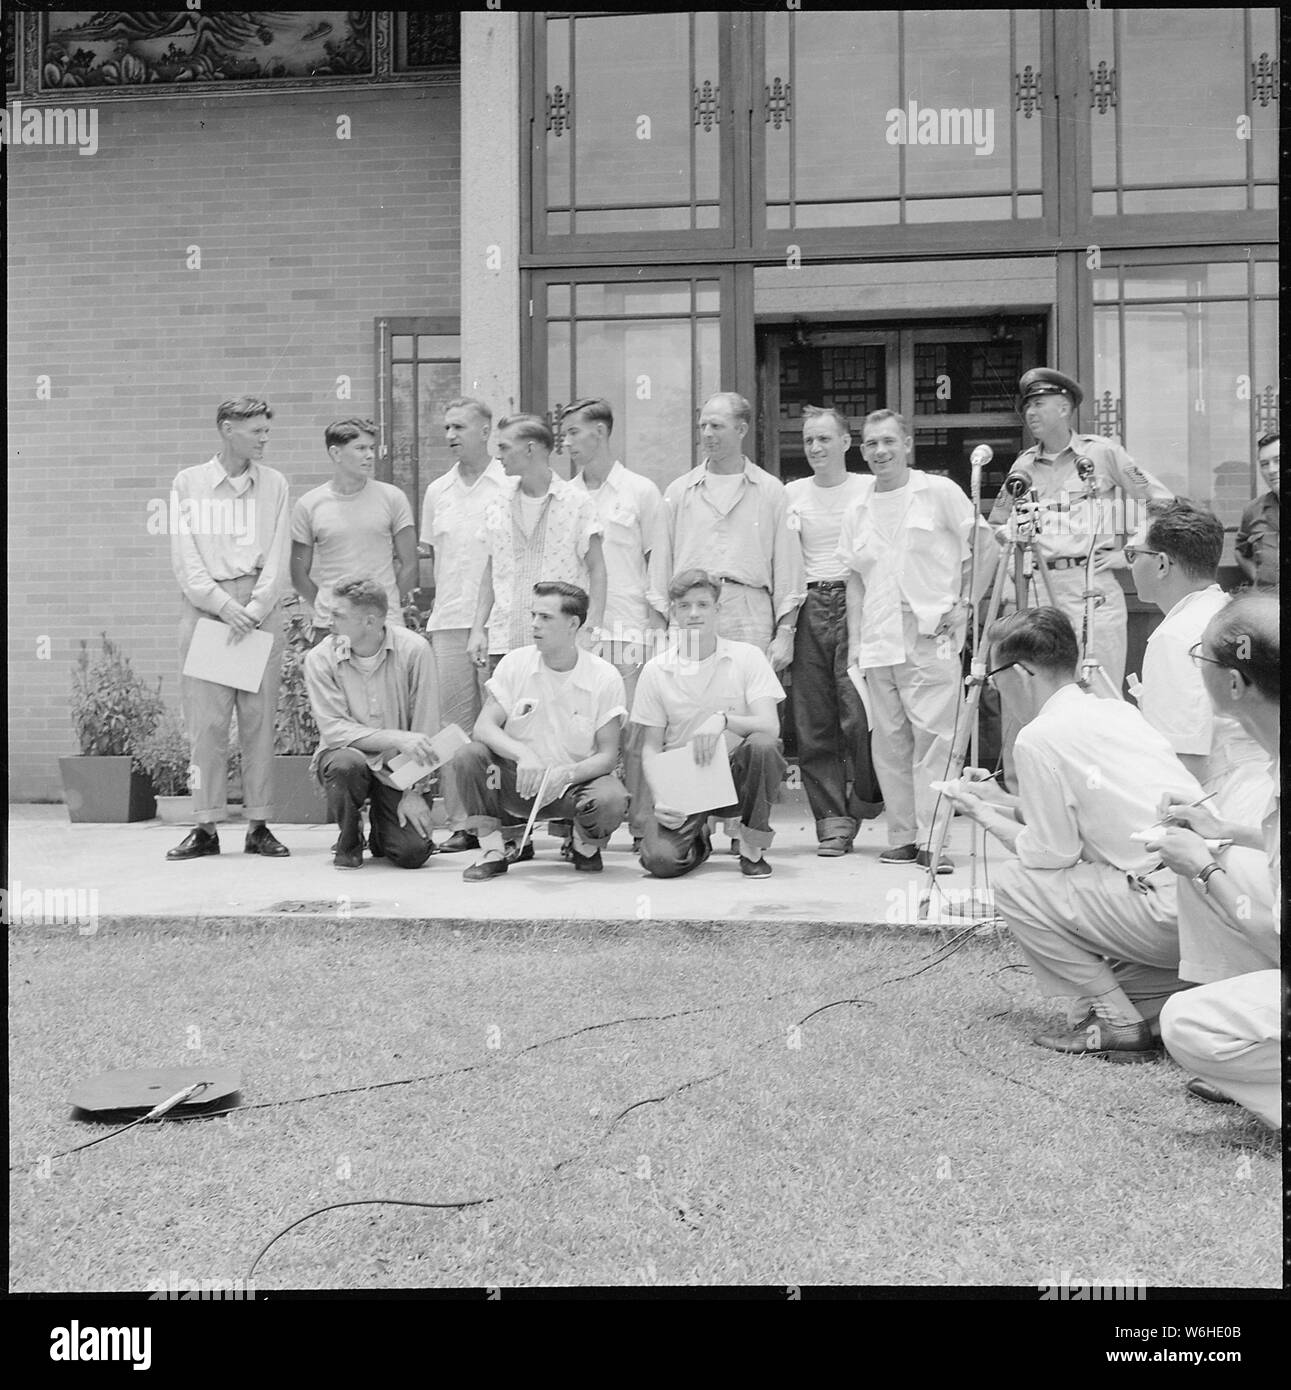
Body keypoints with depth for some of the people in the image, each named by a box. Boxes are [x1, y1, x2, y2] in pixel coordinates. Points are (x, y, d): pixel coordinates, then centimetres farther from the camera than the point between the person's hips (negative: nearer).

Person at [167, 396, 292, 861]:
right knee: (205, 720, -4)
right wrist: (223, 604, -12)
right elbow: (185, 558, 0)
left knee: (259, 718, 0)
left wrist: (254, 609, -10)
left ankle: (259, 826, 5)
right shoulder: (188, 483, 7)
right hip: (205, 608, -1)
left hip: (260, 609, 1)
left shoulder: (275, 484, 11)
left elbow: (279, 557, 4)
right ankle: (206, 826, 2)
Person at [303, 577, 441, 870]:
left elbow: (426, 729, -11)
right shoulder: (321, 659, -11)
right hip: (346, 754, 0)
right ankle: (349, 841, -4)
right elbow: (333, 729, -17)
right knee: (347, 763, -36)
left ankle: (382, 830, 22)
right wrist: (397, 738, -28)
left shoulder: (413, 650, -13)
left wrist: (415, 793, -13)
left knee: (413, 852, -18)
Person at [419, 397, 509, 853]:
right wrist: (437, 606, 11)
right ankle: (460, 823, 9)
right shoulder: (437, 491, 16)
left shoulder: (511, 486, 2)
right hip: (447, 622, 4)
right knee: (453, 724, 3)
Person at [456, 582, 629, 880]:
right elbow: (483, 726, -10)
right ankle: (493, 852, -8)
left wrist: (565, 774, -29)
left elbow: (607, 755, -9)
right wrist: (523, 755, -29)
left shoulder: (605, 678, -8)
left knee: (613, 799, -34)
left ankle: (585, 847, 4)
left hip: (574, 783, -2)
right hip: (520, 780, 2)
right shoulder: (515, 663, -3)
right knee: (469, 755, -25)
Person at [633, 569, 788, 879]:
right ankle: (698, 838, 15)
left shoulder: (747, 656, -2)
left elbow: (770, 727, -13)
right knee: (660, 860, -26)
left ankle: (752, 850, -11)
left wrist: (723, 719, -31)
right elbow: (651, 746, 3)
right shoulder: (656, 670, 1)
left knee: (763, 746, -35)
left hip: (738, 775, 0)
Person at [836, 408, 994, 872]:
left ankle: (932, 841, -6)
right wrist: (854, 642, 10)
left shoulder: (940, 493, 2)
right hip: (878, 642, 4)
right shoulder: (857, 511, 14)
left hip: (931, 637, -4)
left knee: (933, 738, -9)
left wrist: (966, 604, -4)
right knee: (889, 742, 5)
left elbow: (983, 547, 5)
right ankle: (902, 837, 13)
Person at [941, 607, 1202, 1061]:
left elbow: (1052, 855, -5)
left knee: (1012, 882, 0)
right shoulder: (1118, 711, 16)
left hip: (1175, 911, -9)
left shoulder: (1040, 737, -9)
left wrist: (981, 814, 10)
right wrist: (1001, 802, 29)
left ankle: (1116, 1023, 2)